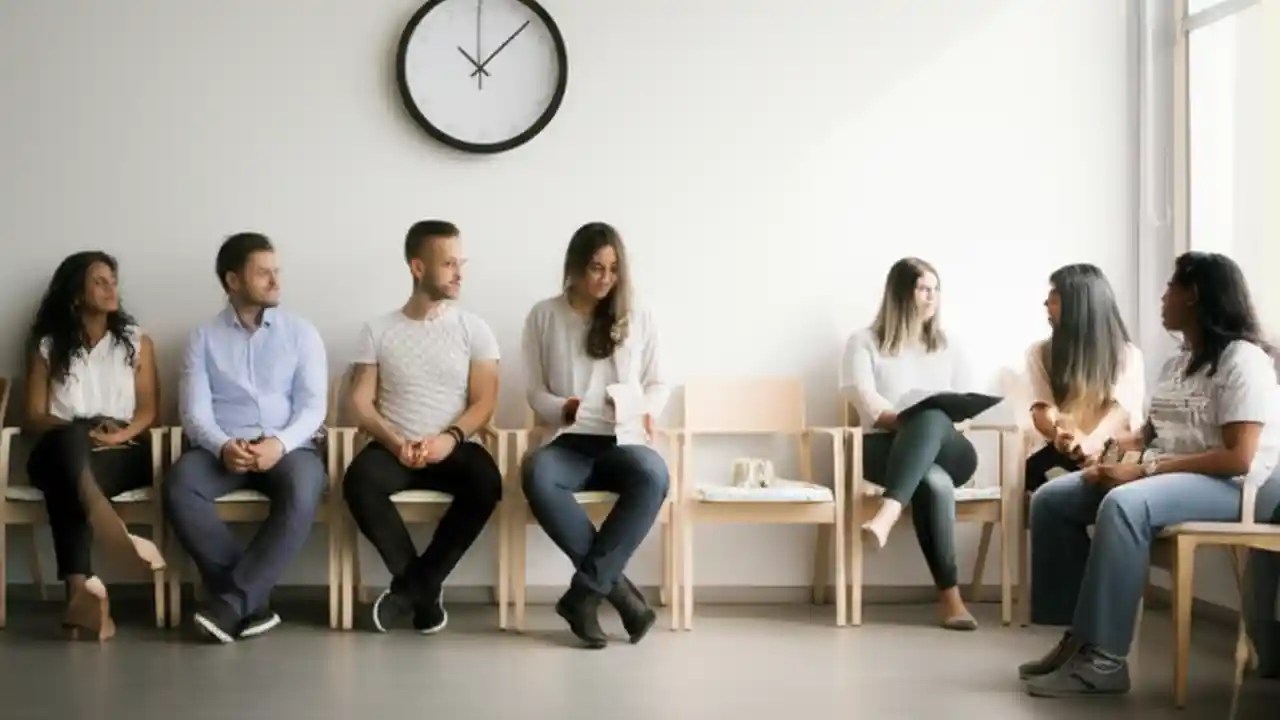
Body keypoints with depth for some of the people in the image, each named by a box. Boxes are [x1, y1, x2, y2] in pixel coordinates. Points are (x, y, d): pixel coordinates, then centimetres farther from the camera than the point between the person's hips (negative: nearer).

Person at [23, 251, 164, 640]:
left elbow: (148, 410, 11)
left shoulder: (137, 341, 20)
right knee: (70, 440, -42)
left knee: (68, 481, -38)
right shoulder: (47, 345, 18)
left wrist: (121, 433, -13)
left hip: (121, 453, 1)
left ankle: (79, 589, -61)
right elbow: (34, 416, 9)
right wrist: (76, 431, -13)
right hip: (61, 451, -1)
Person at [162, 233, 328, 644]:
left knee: (302, 493, -36)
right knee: (179, 486, -32)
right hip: (222, 447, 1)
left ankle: (230, 601, -30)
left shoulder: (301, 333, 11)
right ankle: (252, 597, -25)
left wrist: (280, 443, -20)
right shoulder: (204, 338, 11)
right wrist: (223, 446, -22)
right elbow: (195, 411, 1)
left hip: (288, 446, -1)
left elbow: (313, 405, 1)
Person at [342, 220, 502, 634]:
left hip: (453, 448, 0)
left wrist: (451, 438, -19)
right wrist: (396, 442, -16)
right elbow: (362, 403, 2)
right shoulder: (378, 331, 7)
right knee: (360, 480, -33)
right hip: (394, 449, 0)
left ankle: (412, 586, -19)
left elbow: (484, 403, 0)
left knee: (486, 482, -33)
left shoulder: (474, 330, 6)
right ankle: (425, 589, -18)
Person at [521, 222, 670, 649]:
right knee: (536, 474, -38)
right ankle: (616, 588, -29)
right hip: (569, 443, 0)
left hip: (623, 442, 1)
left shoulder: (638, 319, 12)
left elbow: (658, 384, 17)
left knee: (653, 476, -37)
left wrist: (646, 411, -5)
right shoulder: (544, 317, 10)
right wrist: (563, 409, -11)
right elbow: (535, 391, 10)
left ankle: (585, 593, -27)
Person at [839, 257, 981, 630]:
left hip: (945, 449, 2)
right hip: (886, 447, -2)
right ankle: (949, 594, -41)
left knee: (932, 418, -38)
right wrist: (909, 421, -20)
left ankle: (887, 513, -56)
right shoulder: (864, 342, 13)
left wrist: (928, 422, -11)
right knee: (934, 483, -38)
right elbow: (868, 404, -2)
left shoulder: (948, 348, 25)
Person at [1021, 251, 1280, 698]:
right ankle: (1077, 635, -11)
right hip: (1164, 476, 10)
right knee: (1051, 499, -5)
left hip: (1227, 486, -10)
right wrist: (1109, 450, -6)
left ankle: (1103, 660, -34)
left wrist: (1145, 469, -24)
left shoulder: (1241, 359, -11)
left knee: (1122, 505, -37)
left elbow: (1237, 459, -21)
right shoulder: (1178, 363, 19)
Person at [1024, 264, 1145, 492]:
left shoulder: (1127, 354, 7)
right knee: (1034, 470, -33)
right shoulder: (1040, 353, 14)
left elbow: (1120, 410, -9)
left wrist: (1089, 443, -32)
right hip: (1059, 455, 2)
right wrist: (1060, 435, -26)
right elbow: (1042, 410, 0)